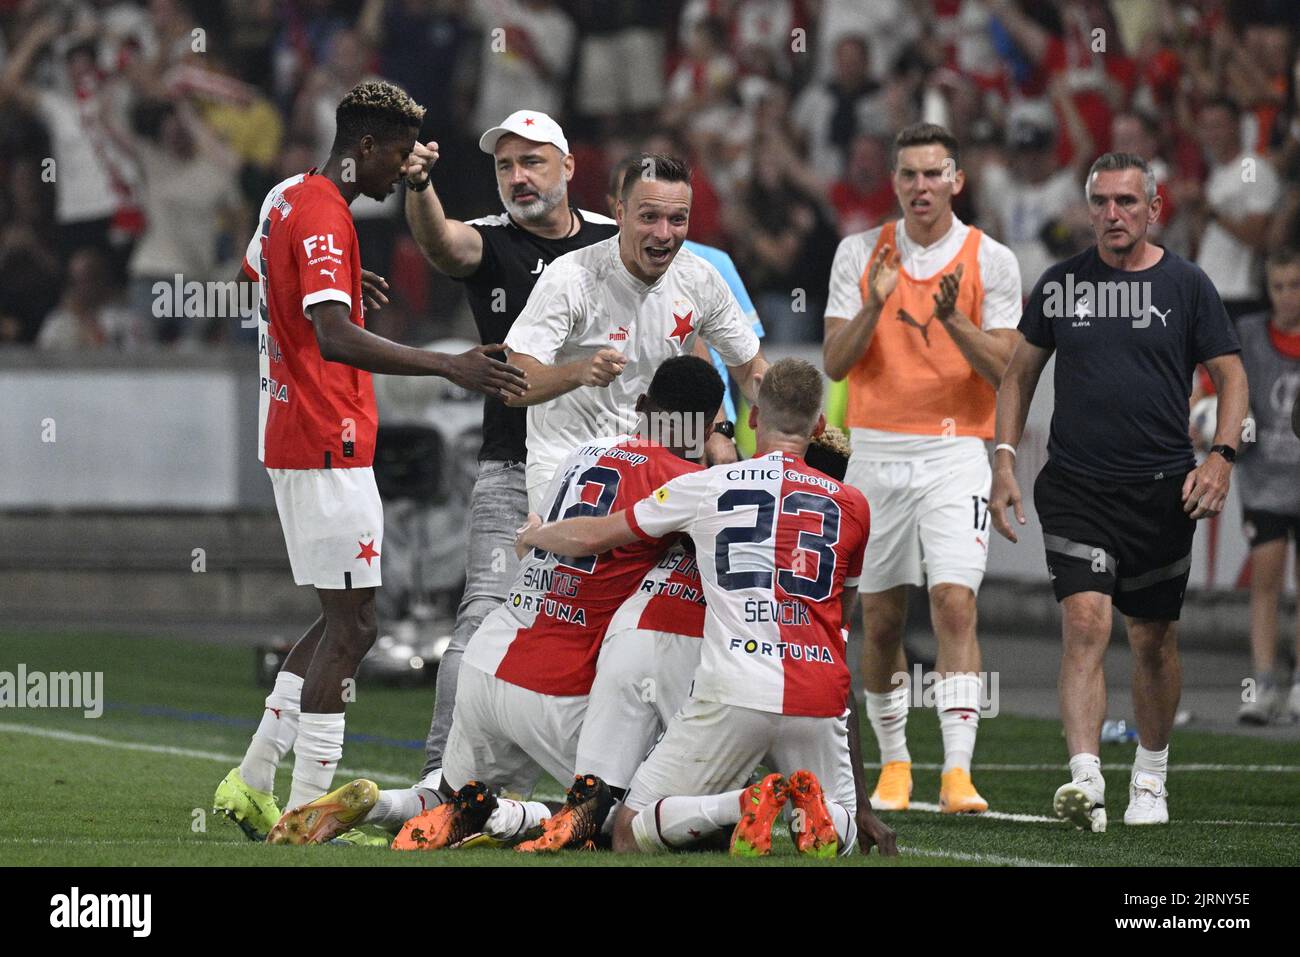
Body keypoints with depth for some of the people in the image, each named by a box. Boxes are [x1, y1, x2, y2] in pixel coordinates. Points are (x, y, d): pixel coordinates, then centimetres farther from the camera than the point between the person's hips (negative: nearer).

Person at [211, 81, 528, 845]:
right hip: (328, 445, -10)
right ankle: (308, 812, -9)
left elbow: (256, 263, 37)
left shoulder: (288, 200, 14)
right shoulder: (323, 217, -17)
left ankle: (253, 784, 15)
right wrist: (448, 366, -37)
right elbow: (335, 339, -30)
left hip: (294, 435, 10)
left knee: (344, 621, 14)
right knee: (352, 624, -8)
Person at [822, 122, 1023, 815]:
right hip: (876, 452, 2)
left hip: (954, 452, -2)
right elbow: (835, 363, -1)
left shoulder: (991, 261, 0)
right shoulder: (860, 254, 5)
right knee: (881, 620, 6)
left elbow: (1004, 371, -5)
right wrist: (875, 304, -17)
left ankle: (957, 772, -20)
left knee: (955, 603, -16)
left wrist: (952, 321, -21)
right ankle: (893, 762, 22)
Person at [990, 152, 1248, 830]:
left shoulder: (1185, 285, 1)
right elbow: (1019, 374, 14)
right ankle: (1085, 782, -24)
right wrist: (1004, 459, 3)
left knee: (1154, 638, 11)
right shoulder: (1060, 284, 6)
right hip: (1076, 488, 0)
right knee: (1085, 622, -16)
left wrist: (1220, 456, -11)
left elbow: (1230, 376, 4)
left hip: (1162, 490, 0)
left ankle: (1150, 776, 29)